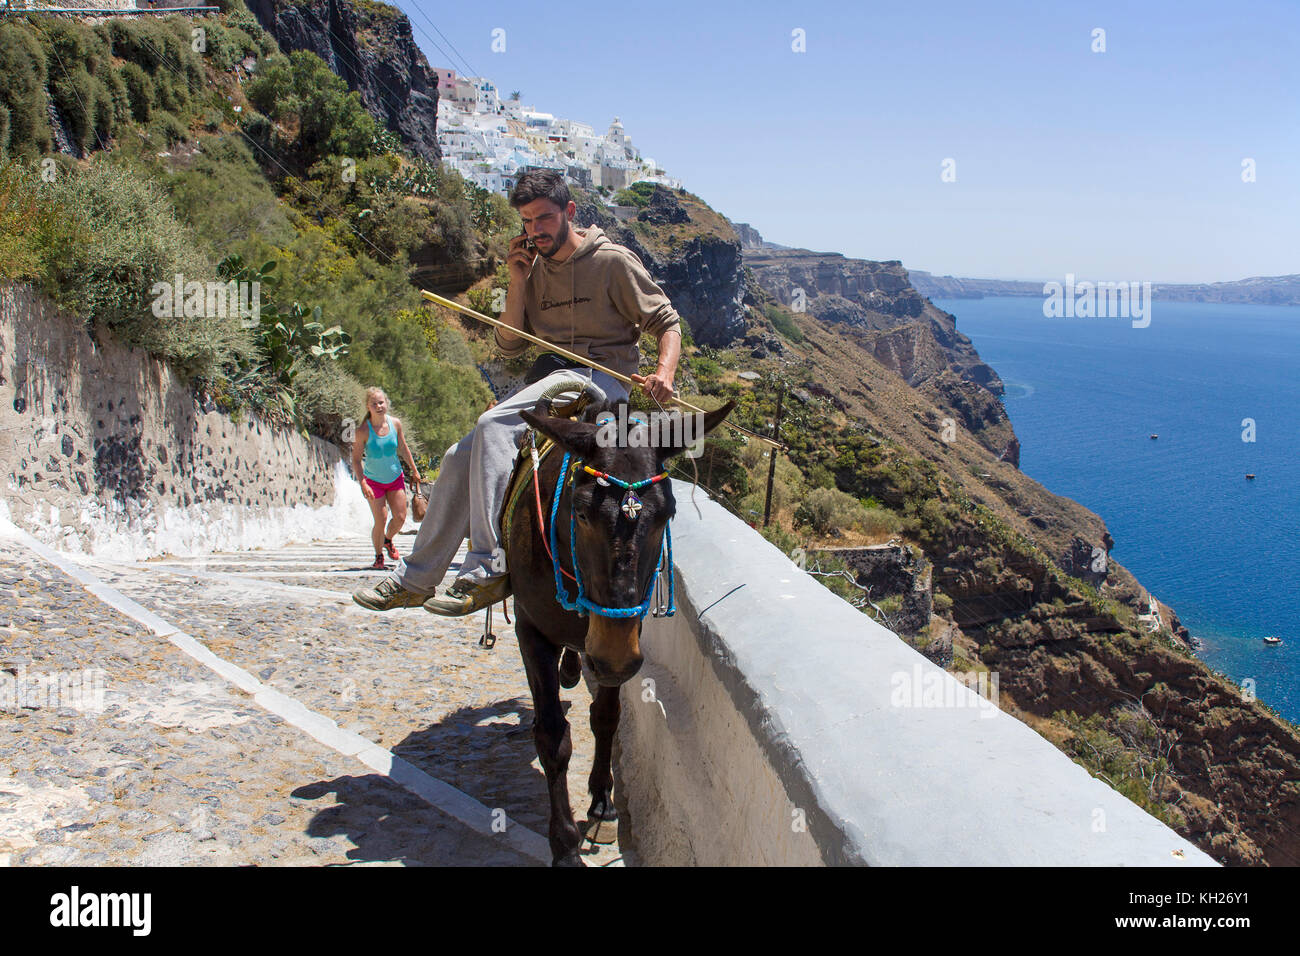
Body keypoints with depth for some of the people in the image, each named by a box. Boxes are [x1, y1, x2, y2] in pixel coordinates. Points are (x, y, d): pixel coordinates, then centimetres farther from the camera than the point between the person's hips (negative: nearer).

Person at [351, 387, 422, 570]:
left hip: (395, 478, 3)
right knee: (380, 521, -7)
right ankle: (379, 558, 13)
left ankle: (388, 540, 34)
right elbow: (356, 459, -15)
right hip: (373, 481, -3)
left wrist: (414, 471, 13)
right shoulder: (363, 431, -20)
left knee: (400, 518, 1)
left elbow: (403, 448, 5)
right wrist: (362, 484, -25)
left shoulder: (395, 423, -10)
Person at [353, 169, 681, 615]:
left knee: (494, 424, -30)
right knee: (461, 457, -7)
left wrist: (663, 371, -23)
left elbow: (666, 321, -4)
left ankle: (487, 569, -31)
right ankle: (416, 578, 2)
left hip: (603, 374, -7)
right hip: (549, 377, 7)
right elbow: (509, 345, 12)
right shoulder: (536, 269, 14)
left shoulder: (613, 260, -3)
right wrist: (518, 281, 1)